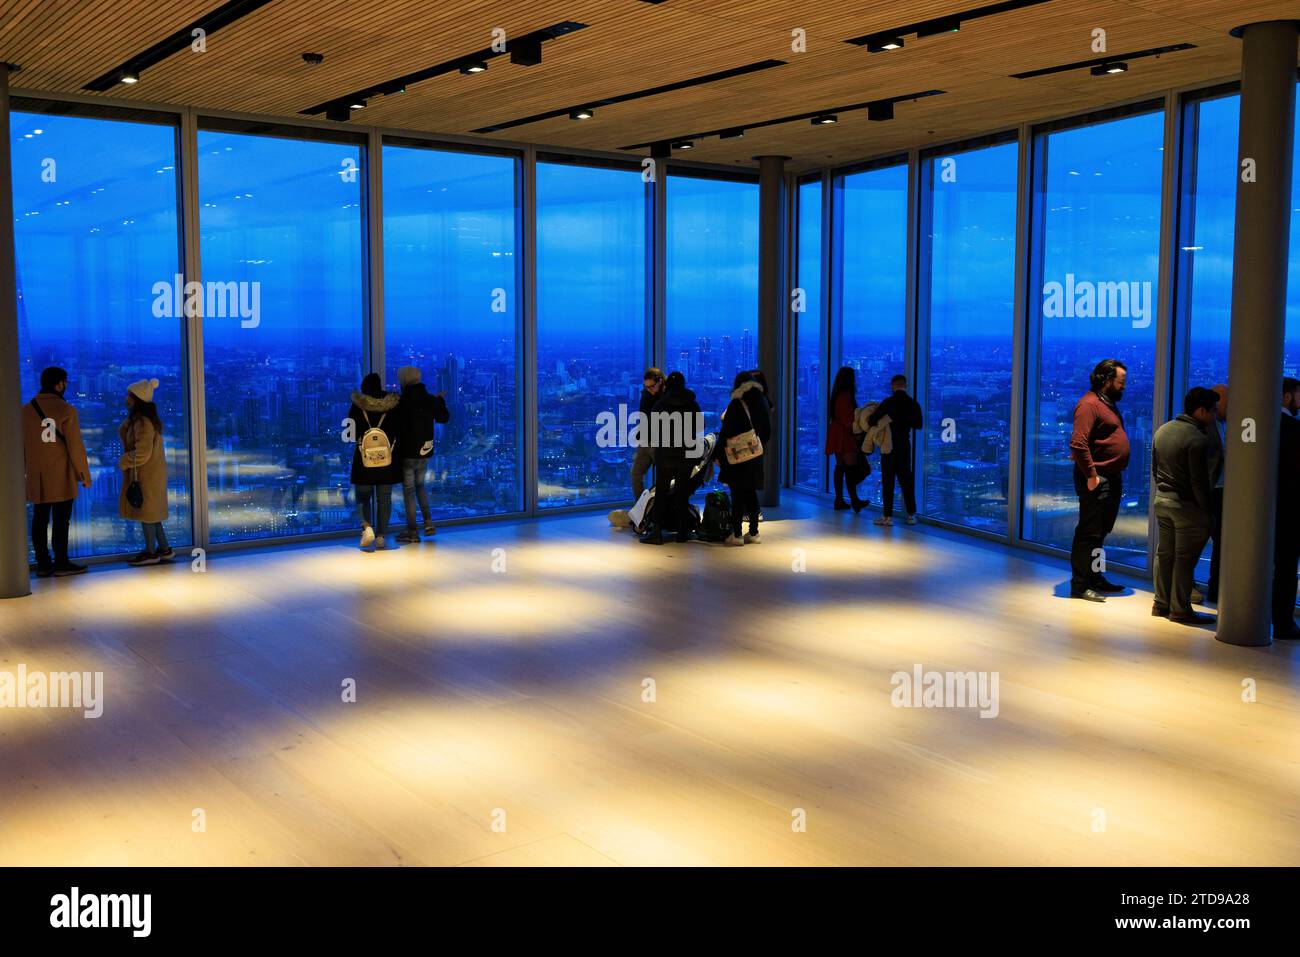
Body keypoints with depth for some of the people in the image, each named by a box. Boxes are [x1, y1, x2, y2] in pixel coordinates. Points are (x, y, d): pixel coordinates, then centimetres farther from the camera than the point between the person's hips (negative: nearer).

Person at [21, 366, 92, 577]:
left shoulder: (25, 410, 6)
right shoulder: (66, 410, -10)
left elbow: (21, 446, 11)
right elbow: (75, 446, -10)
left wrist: (25, 471, 20)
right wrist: (84, 475, -2)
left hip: (36, 478, 5)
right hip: (62, 478, -5)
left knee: (39, 521, 9)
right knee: (61, 521, 0)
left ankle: (43, 564, 12)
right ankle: (61, 563, 3)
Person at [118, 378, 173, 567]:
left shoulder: (143, 423, -21)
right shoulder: (138, 419, 11)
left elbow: (142, 453, -24)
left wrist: (123, 461, -11)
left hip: (146, 474, -10)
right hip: (147, 472, 10)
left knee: (145, 511, 0)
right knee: (151, 512, 15)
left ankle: (150, 552, 9)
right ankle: (164, 549, 20)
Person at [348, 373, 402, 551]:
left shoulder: (358, 406, -6)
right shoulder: (393, 404, -2)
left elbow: (351, 431, 2)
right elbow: (401, 430, 3)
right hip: (389, 458, 1)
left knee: (363, 496, 12)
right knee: (384, 498, 9)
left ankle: (367, 527, -12)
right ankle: (381, 536, 10)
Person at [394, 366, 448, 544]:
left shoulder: (403, 402, -18)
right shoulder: (430, 400, 0)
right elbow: (444, 417, 17)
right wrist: (440, 400, 33)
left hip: (407, 453, -5)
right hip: (425, 452, 6)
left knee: (409, 490, 3)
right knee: (420, 485, 24)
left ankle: (412, 532, 6)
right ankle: (428, 523, 16)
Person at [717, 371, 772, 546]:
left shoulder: (736, 405, -14)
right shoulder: (761, 404, 5)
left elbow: (725, 433, -13)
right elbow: (767, 432, 12)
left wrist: (718, 455, -5)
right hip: (755, 457, 6)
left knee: (737, 496, -2)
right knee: (751, 494, 13)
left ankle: (736, 535, 0)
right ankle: (754, 533, 15)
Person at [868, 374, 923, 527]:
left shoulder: (889, 402, -15)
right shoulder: (913, 403, -1)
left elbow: (872, 420, -19)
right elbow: (918, 424, 10)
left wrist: (871, 421, 3)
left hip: (889, 445, -4)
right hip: (905, 445, 4)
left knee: (888, 480, 1)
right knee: (906, 479, 12)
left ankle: (888, 516, 2)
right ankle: (911, 515, 13)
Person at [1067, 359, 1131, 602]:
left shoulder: (1109, 404, 17)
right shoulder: (1089, 404, -15)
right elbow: (1078, 443, -24)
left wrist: (1116, 474, 16)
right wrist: (1091, 476, -23)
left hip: (1112, 479, 10)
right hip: (1096, 479, -10)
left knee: (1100, 532, 17)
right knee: (1089, 533, -6)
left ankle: (1094, 578, 27)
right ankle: (1080, 585, -2)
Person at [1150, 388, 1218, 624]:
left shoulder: (1162, 430, 7)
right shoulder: (1198, 439, -19)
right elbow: (1200, 482, -18)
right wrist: (1208, 511, -9)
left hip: (1161, 499, 8)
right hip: (1186, 505, -8)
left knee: (1164, 553, 14)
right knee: (1185, 558, 1)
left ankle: (1161, 603, 20)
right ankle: (1180, 609, 6)